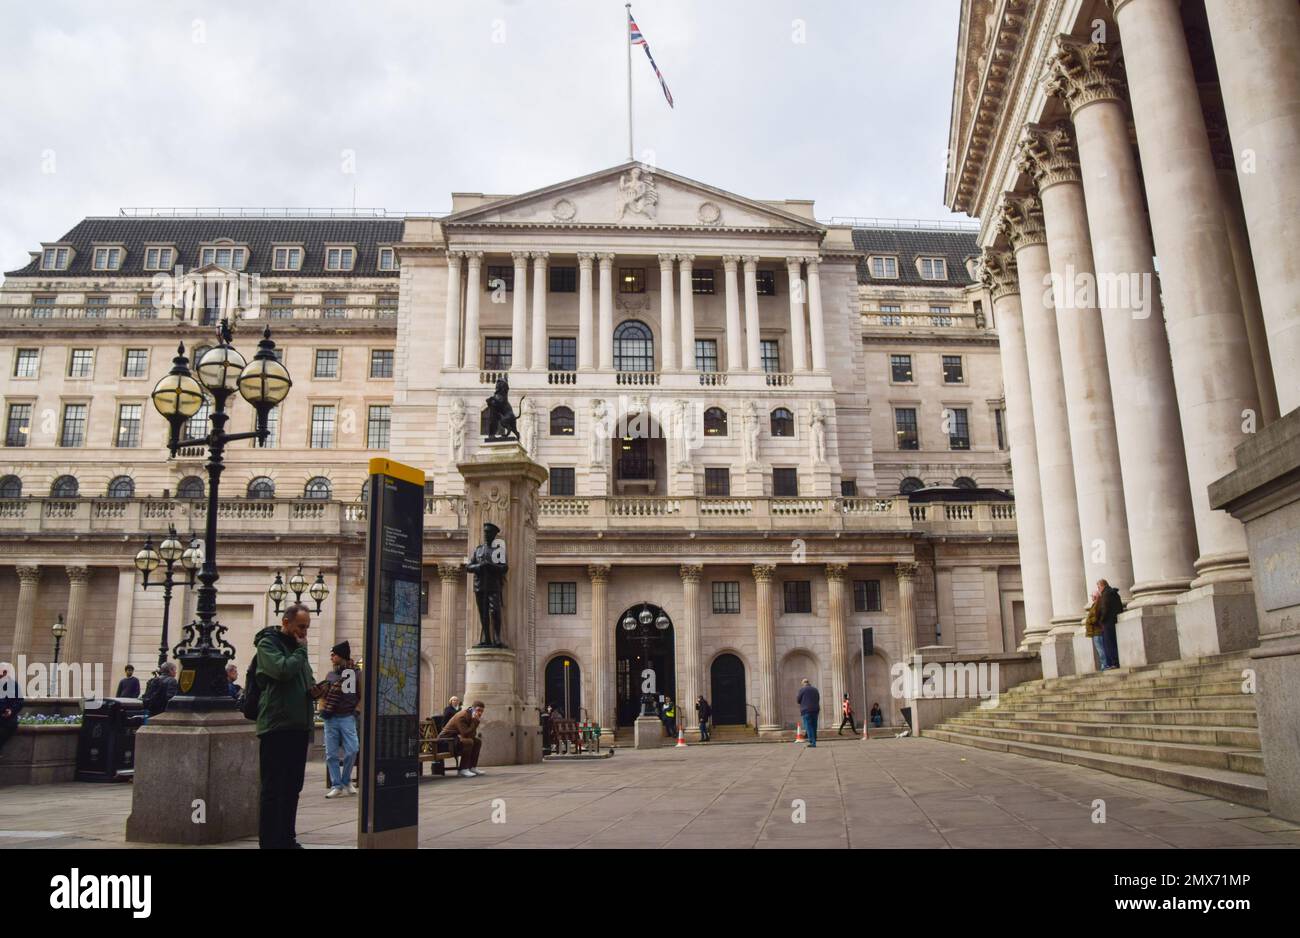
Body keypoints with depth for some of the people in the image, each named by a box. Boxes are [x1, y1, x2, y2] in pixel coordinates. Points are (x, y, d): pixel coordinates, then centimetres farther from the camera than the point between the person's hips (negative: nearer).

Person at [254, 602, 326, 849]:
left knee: (293, 787, 13)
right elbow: (283, 670, -22)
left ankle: (287, 838, 21)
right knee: (272, 788, -2)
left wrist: (314, 690, 6)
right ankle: (270, 841, 3)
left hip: (299, 726, 8)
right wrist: (302, 649, -8)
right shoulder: (268, 643, -5)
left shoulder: (296, 646, 19)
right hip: (277, 726, -8)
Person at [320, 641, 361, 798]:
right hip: (331, 719, 3)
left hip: (347, 718, -3)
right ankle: (336, 785, 8)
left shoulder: (355, 674, 3)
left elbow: (362, 696, 5)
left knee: (352, 751, -10)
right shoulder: (330, 675, 13)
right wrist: (322, 709, 2)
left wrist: (356, 710, -7)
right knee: (331, 754, 0)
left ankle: (346, 781, 12)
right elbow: (324, 695, 18)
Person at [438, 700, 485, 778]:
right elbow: (466, 734, -31)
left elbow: (471, 734, 3)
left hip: (457, 737, 10)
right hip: (446, 738, -10)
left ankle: (472, 767, 6)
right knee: (468, 742, -30)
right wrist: (475, 721, -27)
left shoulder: (472, 716, 5)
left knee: (478, 741, 6)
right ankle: (463, 770, -24)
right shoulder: (462, 716, -23)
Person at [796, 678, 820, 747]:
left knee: (808, 727, -6)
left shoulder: (802, 689, -4)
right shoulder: (815, 689, 12)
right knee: (814, 726, 11)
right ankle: (814, 741, 14)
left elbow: (798, 700, 0)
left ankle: (812, 742, -14)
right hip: (815, 710, 5)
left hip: (806, 710, -5)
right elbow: (818, 700, 19)